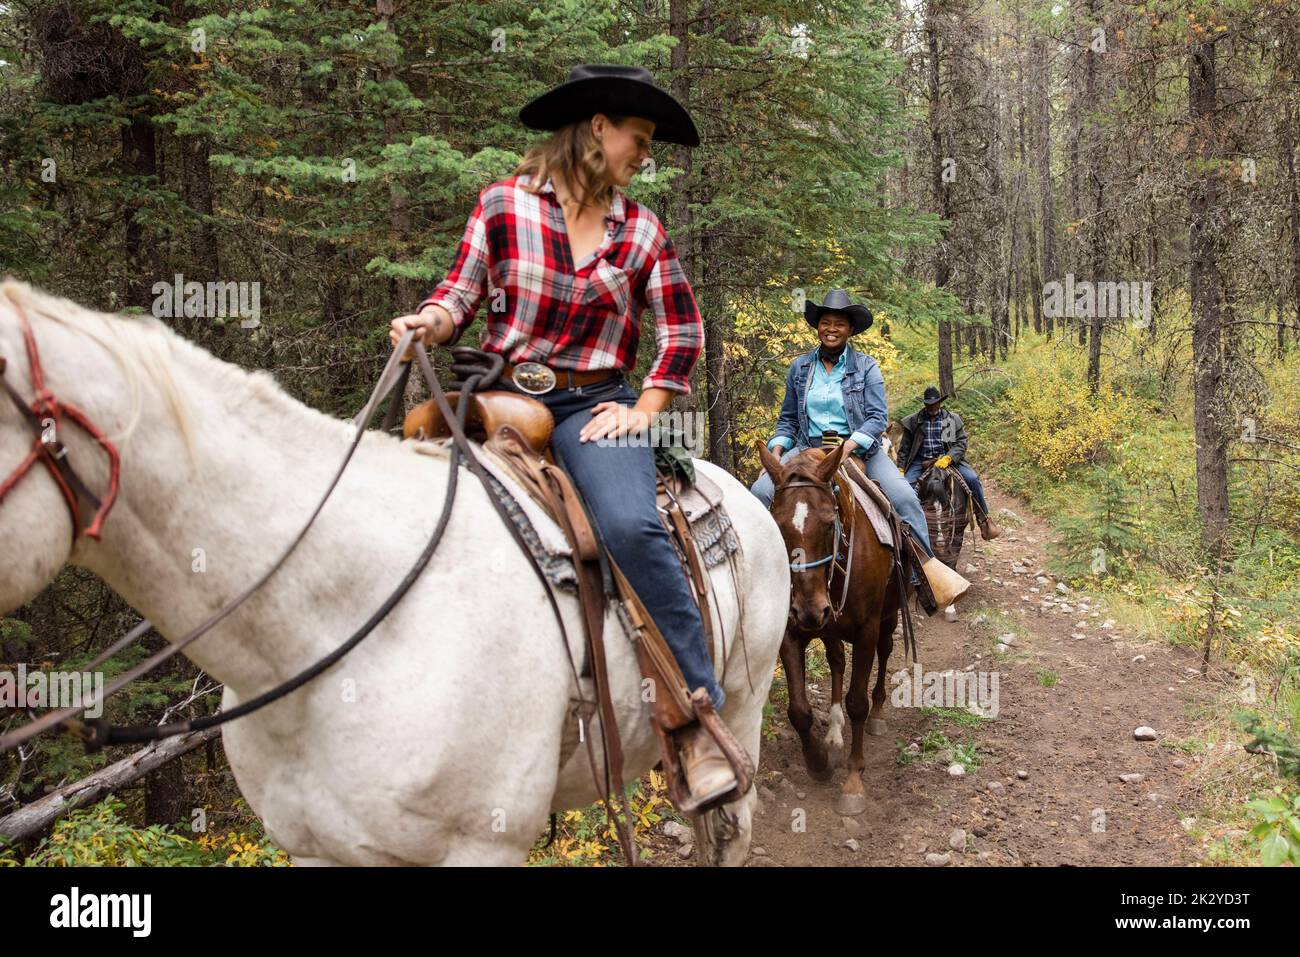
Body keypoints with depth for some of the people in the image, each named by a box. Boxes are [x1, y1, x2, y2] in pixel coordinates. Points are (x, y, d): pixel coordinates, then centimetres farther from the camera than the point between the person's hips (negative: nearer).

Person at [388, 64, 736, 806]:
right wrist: (430, 321, -16)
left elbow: (683, 333, 11)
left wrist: (642, 412, 0)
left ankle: (700, 722, -22)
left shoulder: (642, 231, 9)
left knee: (632, 527, -28)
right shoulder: (504, 205, 4)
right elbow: (461, 294, 7)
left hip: (593, 403, -1)